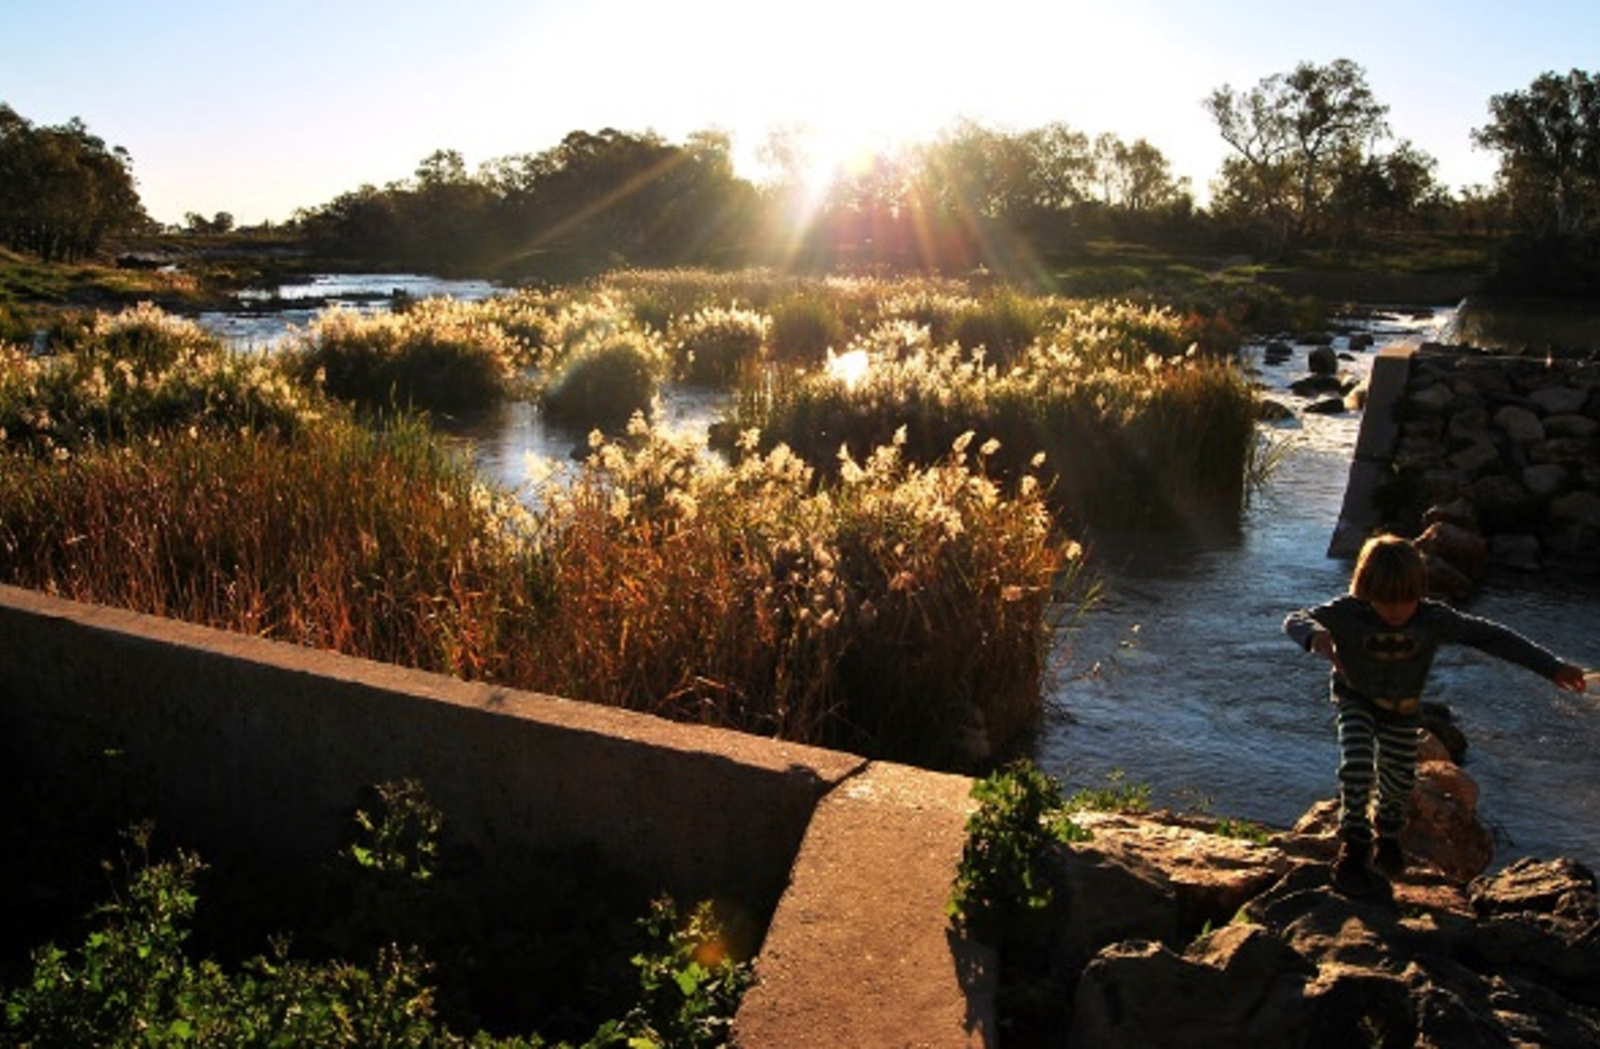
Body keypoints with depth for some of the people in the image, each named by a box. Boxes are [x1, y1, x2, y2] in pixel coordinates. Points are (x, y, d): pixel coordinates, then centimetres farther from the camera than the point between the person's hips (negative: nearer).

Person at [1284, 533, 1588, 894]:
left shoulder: (1433, 619, -26)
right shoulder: (1349, 613, -31)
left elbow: (1489, 636, -19)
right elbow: (1296, 620, -33)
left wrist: (1552, 667, -17)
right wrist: (1315, 635, -59)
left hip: (1402, 708, 3)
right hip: (1356, 700, -3)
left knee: (1400, 779, 10)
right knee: (1357, 764, -20)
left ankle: (1387, 833, 43)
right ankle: (1353, 843, 3)